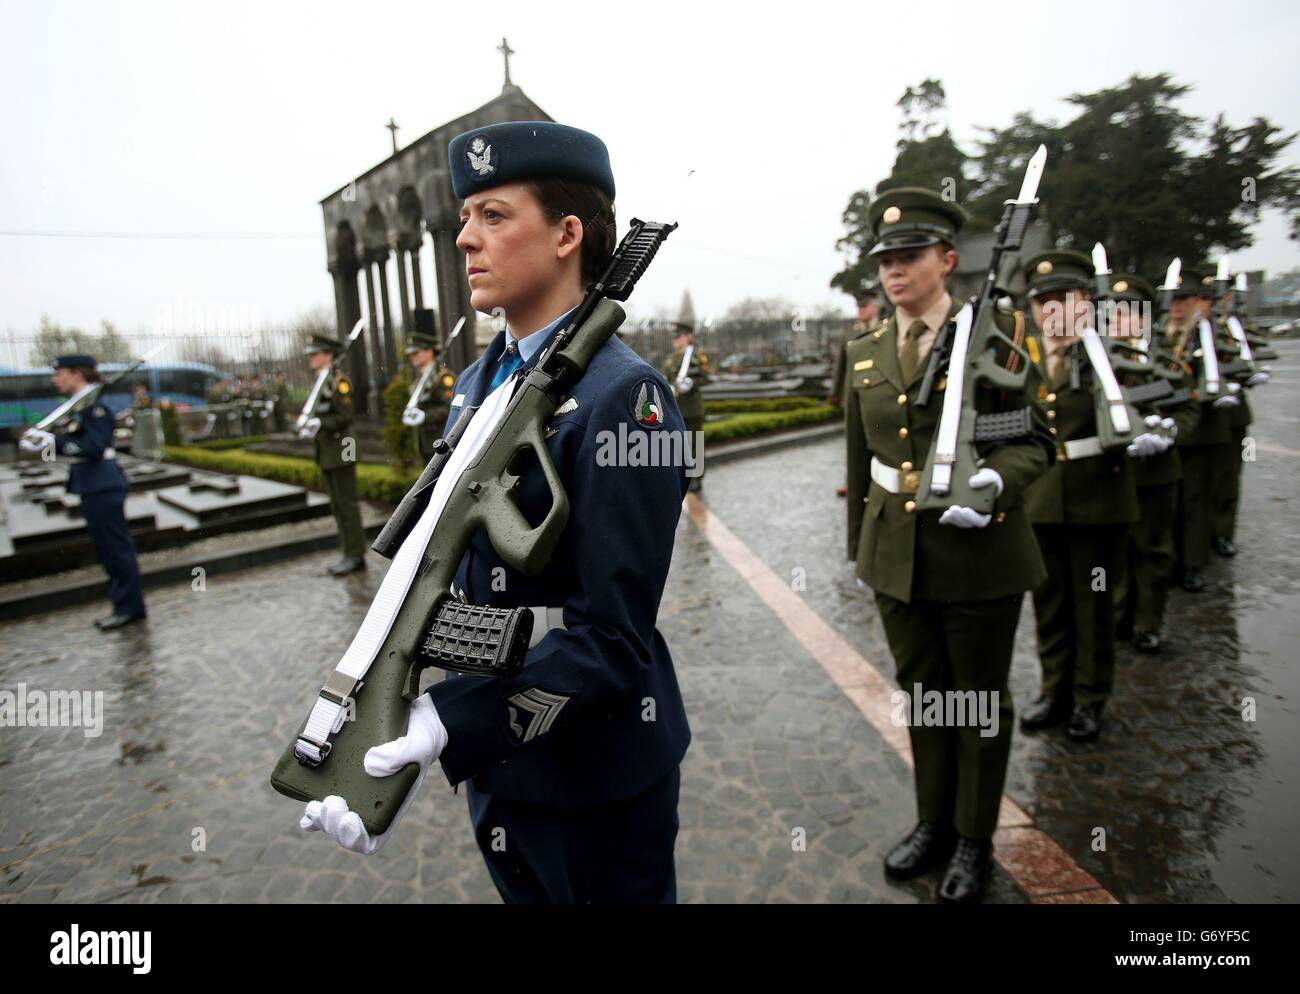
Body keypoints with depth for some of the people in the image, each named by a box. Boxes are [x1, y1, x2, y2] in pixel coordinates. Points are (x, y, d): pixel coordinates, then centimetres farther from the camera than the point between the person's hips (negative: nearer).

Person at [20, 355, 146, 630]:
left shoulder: (95, 407, -14)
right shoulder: (80, 407, 15)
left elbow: (95, 447, -22)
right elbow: (74, 443, 17)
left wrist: (52, 443, -26)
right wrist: (42, 440, 3)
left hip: (103, 489, -10)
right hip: (95, 488, 10)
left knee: (115, 547, -2)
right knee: (110, 548, 14)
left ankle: (129, 607, 7)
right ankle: (126, 603, 23)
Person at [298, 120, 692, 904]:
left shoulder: (624, 396, -20)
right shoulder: (479, 384, 4)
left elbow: (614, 635, -23)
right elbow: (445, 564, 6)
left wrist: (449, 724, -32)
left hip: (595, 778, -6)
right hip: (494, 759, 7)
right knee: (526, 894, 26)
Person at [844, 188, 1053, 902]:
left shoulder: (994, 333, -7)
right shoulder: (863, 354, 6)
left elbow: (1035, 439, -5)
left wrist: (992, 481, -26)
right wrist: (860, 547, 15)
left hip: (978, 547, -4)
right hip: (895, 551, 4)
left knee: (980, 698, 12)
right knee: (921, 690, 17)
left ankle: (974, 840, 34)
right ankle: (933, 823, 38)